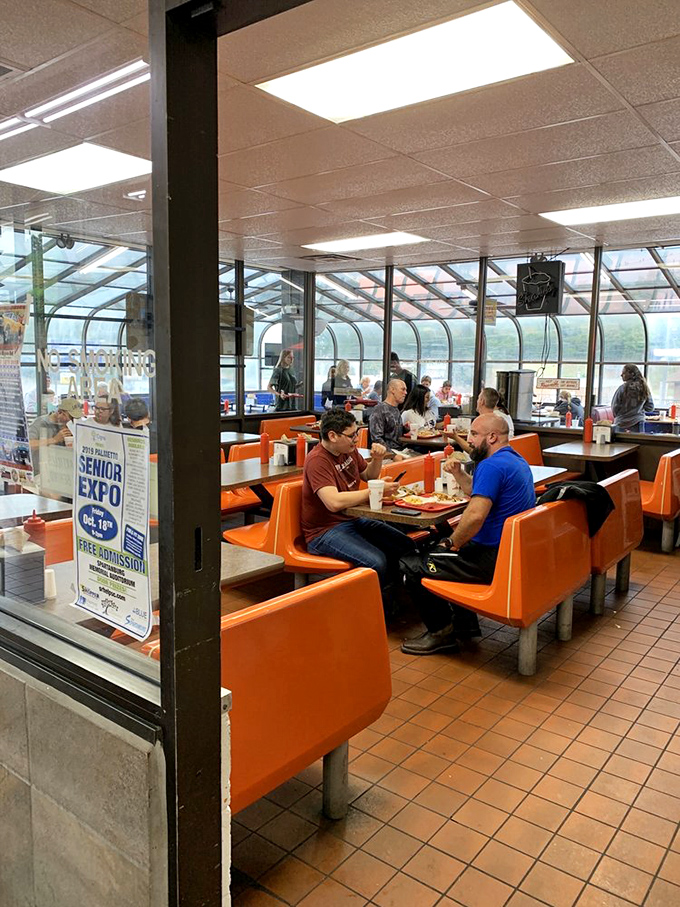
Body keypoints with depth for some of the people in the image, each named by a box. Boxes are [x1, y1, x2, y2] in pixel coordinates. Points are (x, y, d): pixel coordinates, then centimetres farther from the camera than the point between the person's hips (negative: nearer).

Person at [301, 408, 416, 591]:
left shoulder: (349, 450, 6)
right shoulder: (317, 461, -20)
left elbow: (368, 476, 24)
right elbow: (334, 502, -33)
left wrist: (377, 459, 2)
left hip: (352, 519, 9)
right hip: (324, 532, -9)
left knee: (407, 547, -3)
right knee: (376, 562, -30)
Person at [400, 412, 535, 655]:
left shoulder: (492, 465, -20)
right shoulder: (517, 460, 14)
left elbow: (475, 516, -30)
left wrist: (452, 543, -15)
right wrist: (458, 473, 11)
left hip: (493, 559, -11)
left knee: (411, 566, -9)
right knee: (433, 550, 30)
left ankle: (441, 631, 7)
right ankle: (465, 622, 27)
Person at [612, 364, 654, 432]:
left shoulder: (622, 388, -11)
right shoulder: (644, 388, 3)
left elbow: (615, 408, -6)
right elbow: (650, 408, 10)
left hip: (622, 425, -4)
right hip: (638, 424, 4)